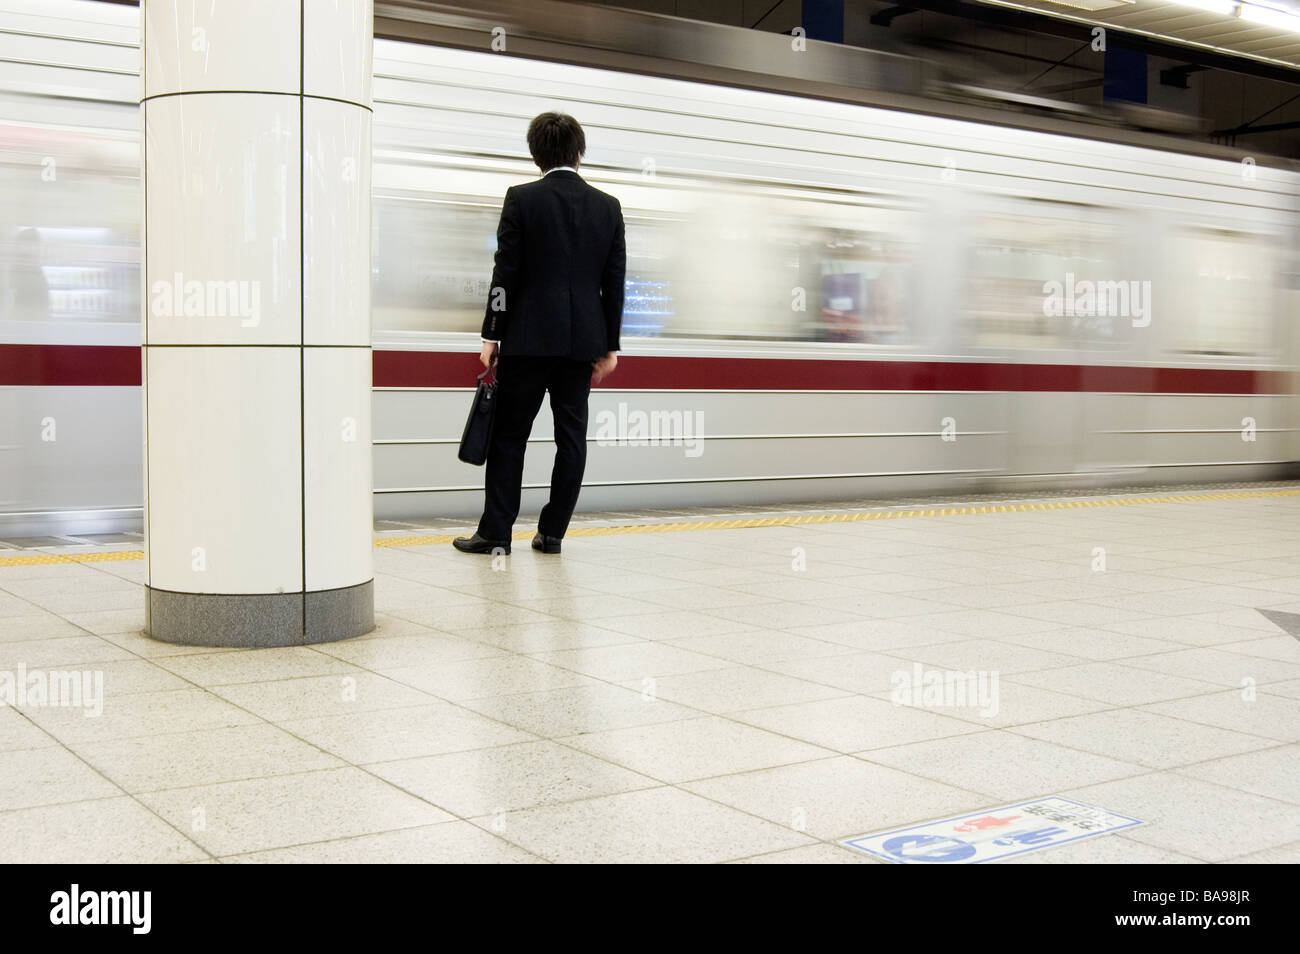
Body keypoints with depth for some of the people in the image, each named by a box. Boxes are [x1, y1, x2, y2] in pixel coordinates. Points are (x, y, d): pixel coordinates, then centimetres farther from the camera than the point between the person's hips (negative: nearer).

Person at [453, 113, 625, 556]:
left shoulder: (521, 199, -4)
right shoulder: (608, 207, 6)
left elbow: (506, 273, -5)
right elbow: (615, 282, 6)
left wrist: (491, 335, 0)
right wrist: (609, 346, 12)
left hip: (529, 336, -3)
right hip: (583, 339, 3)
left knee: (509, 435, 3)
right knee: (571, 436, 7)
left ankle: (495, 532, 3)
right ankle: (552, 532, 10)